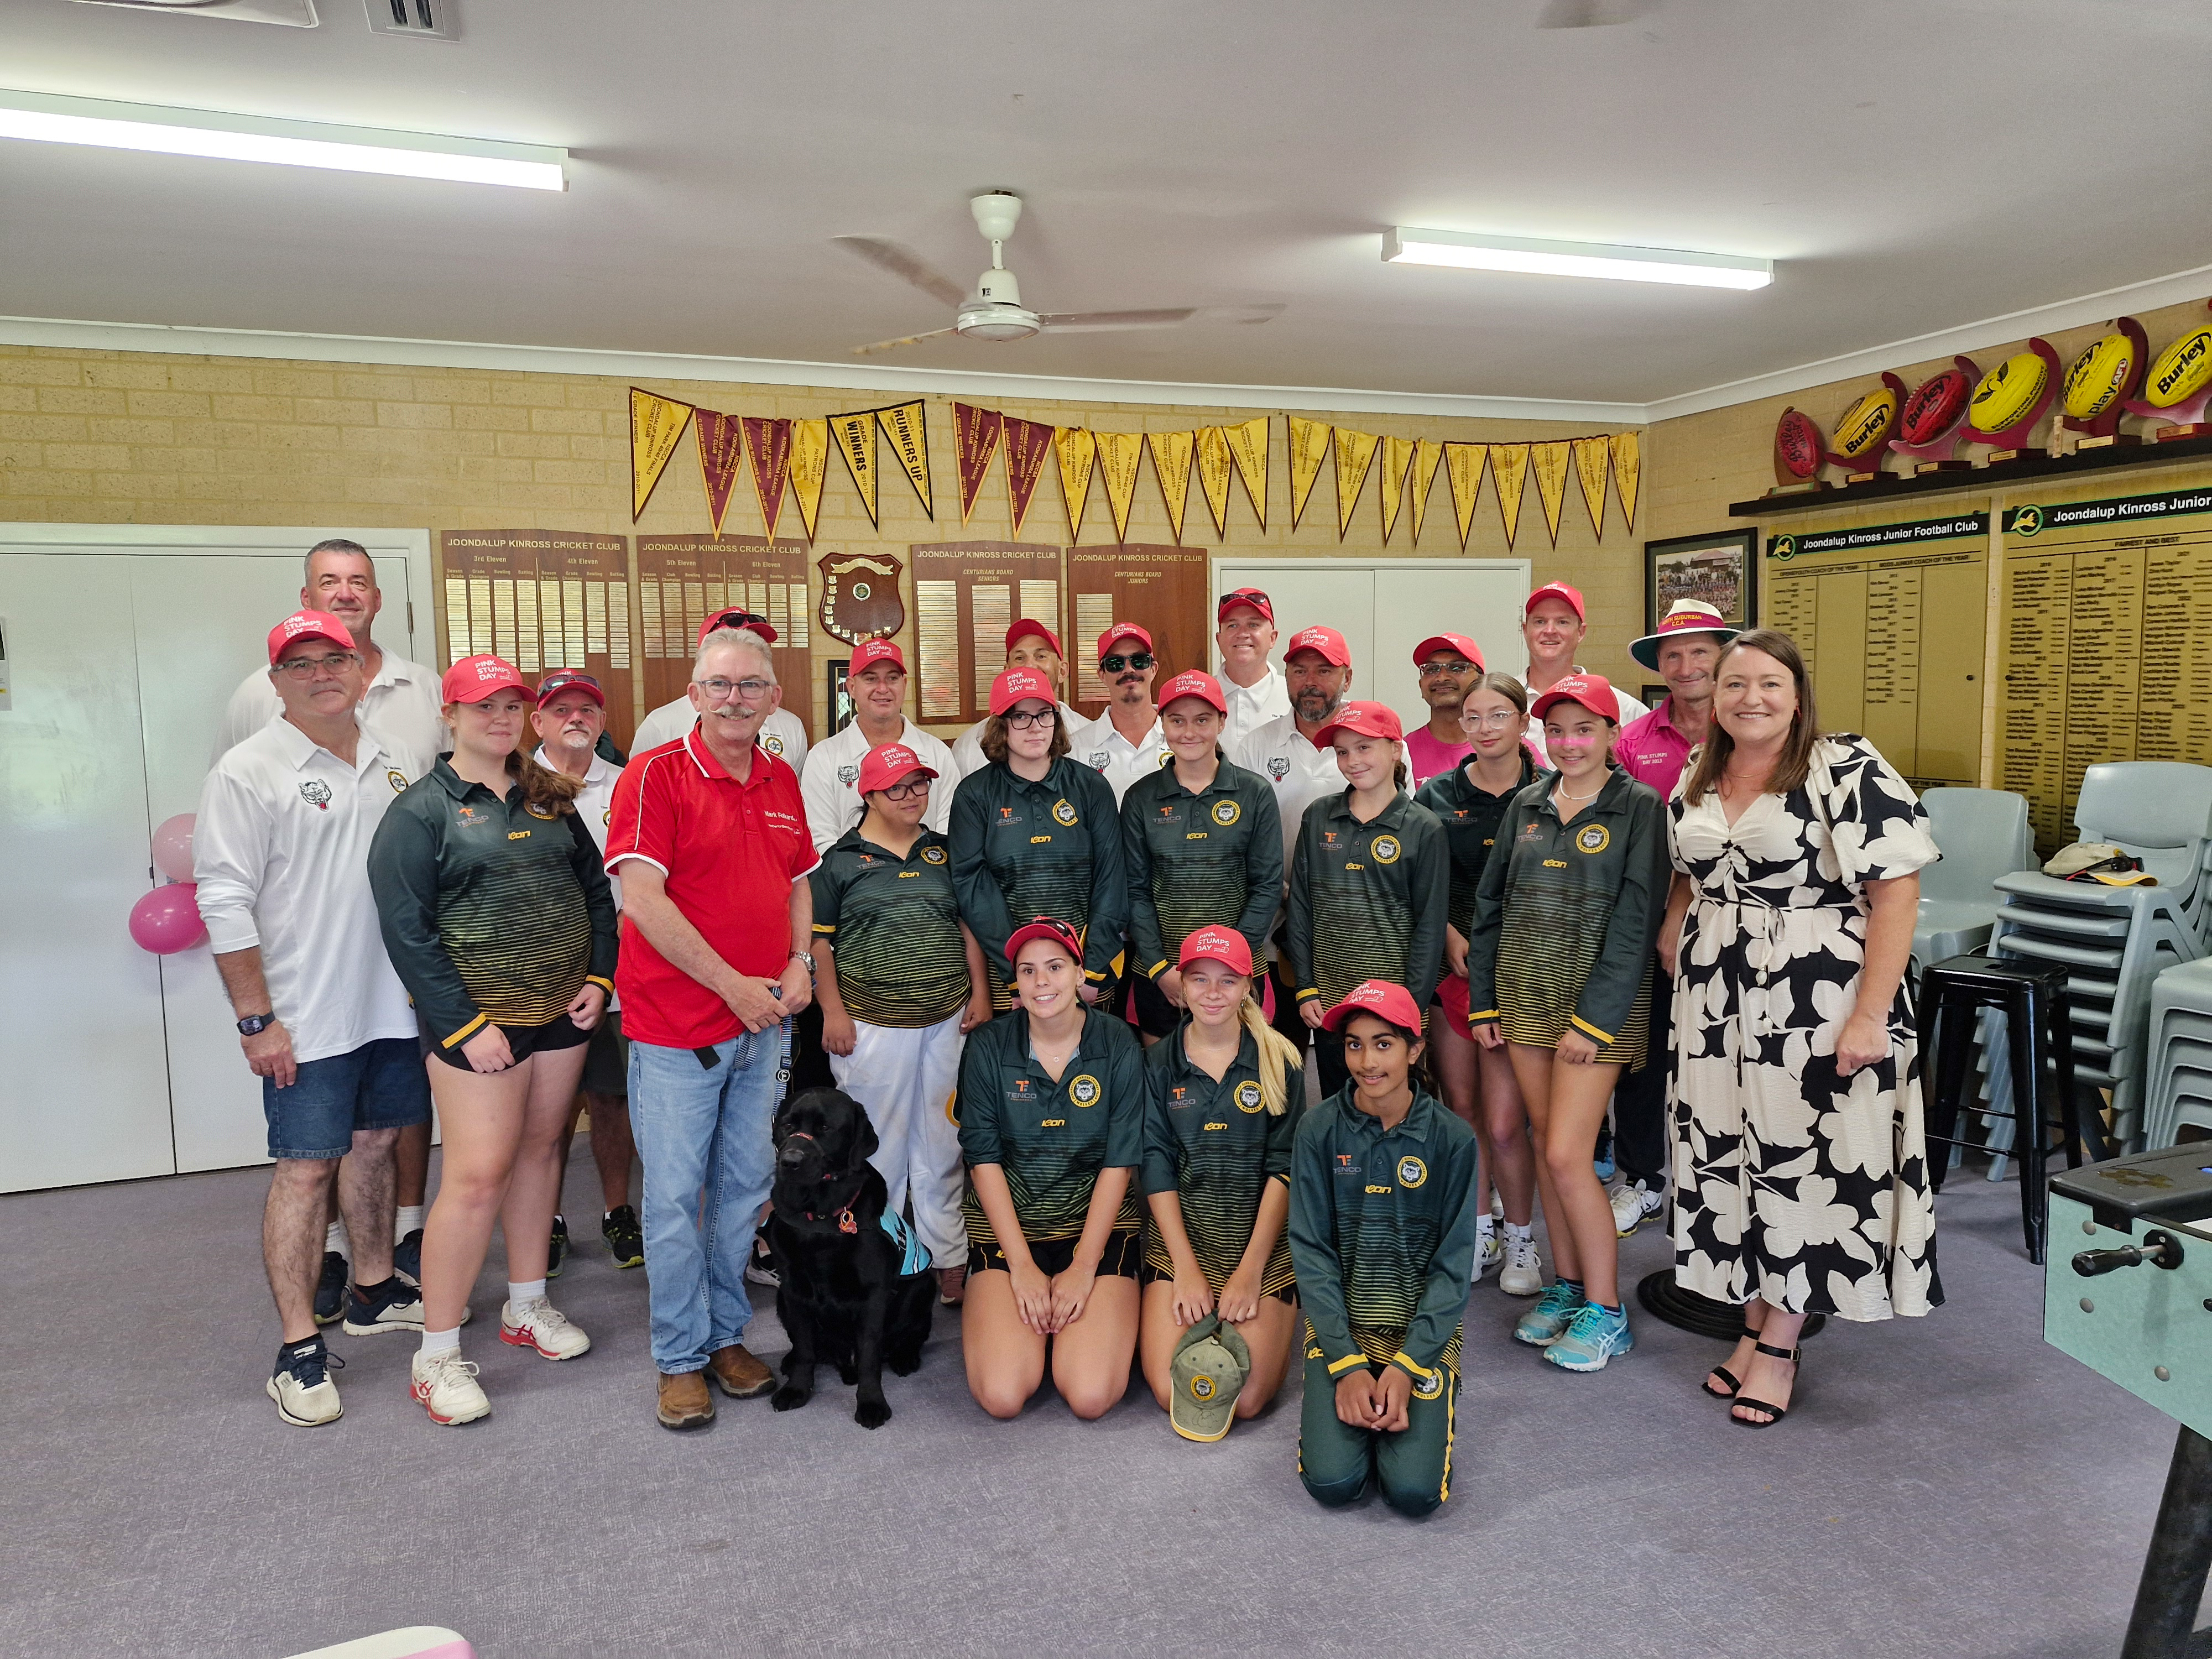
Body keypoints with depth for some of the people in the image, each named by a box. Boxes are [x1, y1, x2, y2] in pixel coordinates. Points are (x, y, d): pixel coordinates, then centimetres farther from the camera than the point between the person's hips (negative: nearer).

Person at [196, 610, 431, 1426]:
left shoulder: (398, 760, 8)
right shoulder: (248, 771, -8)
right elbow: (224, 902, -11)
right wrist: (256, 1019, -13)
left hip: (397, 1001, 5)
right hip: (308, 1019, -5)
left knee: (375, 1143, 17)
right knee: (306, 1168, -1)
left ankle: (373, 1290, 34)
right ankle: (300, 1347, 8)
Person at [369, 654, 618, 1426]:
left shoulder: (550, 800, 10)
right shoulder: (421, 811, -6)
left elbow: (596, 889, 14)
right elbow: (407, 929, -12)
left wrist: (599, 977, 2)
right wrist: (466, 1027, -15)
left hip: (562, 1012, 6)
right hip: (477, 1021, -5)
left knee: (538, 1150, 14)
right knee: (477, 1175, -7)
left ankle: (526, 1304, 31)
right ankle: (437, 1356, 6)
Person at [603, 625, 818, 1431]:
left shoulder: (782, 781, 9)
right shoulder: (656, 774, -10)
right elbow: (641, 897, -18)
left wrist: (800, 963, 2)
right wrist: (733, 985, -16)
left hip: (765, 1022, 6)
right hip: (677, 1023, -6)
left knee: (746, 1183, 14)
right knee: (676, 1193, 3)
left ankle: (728, 1334, 30)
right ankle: (681, 1357, 18)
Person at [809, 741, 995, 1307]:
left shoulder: (943, 852, 12)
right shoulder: (840, 861, 0)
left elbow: (969, 924, 14)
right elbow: (817, 941, -1)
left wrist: (980, 993, 6)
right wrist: (833, 1012, -6)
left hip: (948, 1021, 3)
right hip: (871, 1025, -3)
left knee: (943, 1143, 9)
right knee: (877, 1144, 4)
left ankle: (948, 1259, 20)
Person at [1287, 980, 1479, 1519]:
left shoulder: (1451, 1139, -6)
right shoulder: (1320, 1129, -5)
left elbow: (1452, 1266, -4)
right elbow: (1311, 1251, -5)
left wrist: (1405, 1366, -14)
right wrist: (1347, 1364, -14)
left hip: (1425, 1327, 0)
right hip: (1340, 1322, 0)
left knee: (1415, 1491, -18)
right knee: (1333, 1482, -19)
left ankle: (1405, 1396, 12)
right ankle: (1344, 1395, 12)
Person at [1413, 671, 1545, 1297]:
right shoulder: (1438, 796, 7)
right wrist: (1451, 936, -5)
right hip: (1451, 966, 3)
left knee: (1504, 1122, -5)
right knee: (1462, 1110, 10)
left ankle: (1521, 1243, 16)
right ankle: (1479, 1234, 27)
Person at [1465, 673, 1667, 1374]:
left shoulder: (1639, 808, -7)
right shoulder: (1525, 807, 8)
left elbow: (1636, 921, -11)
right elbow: (1490, 903, 12)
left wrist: (1594, 1018, -15)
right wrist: (1483, 999, 8)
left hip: (1600, 1001, -5)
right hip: (1523, 996, 5)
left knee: (1567, 1154, -8)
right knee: (1545, 1143, 11)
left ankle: (1606, 1311, 7)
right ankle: (1566, 1286, 25)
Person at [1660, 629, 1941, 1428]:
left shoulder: (1848, 771, -11)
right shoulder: (1696, 785, 9)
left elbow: (1897, 891, -15)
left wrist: (1870, 1016, -19)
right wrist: (1669, 956, 7)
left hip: (1817, 1006, -5)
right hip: (1716, 1009, 6)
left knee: (1803, 1167, 3)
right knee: (1729, 1164, 10)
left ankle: (1781, 1345, 18)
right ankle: (1753, 1325, 27)